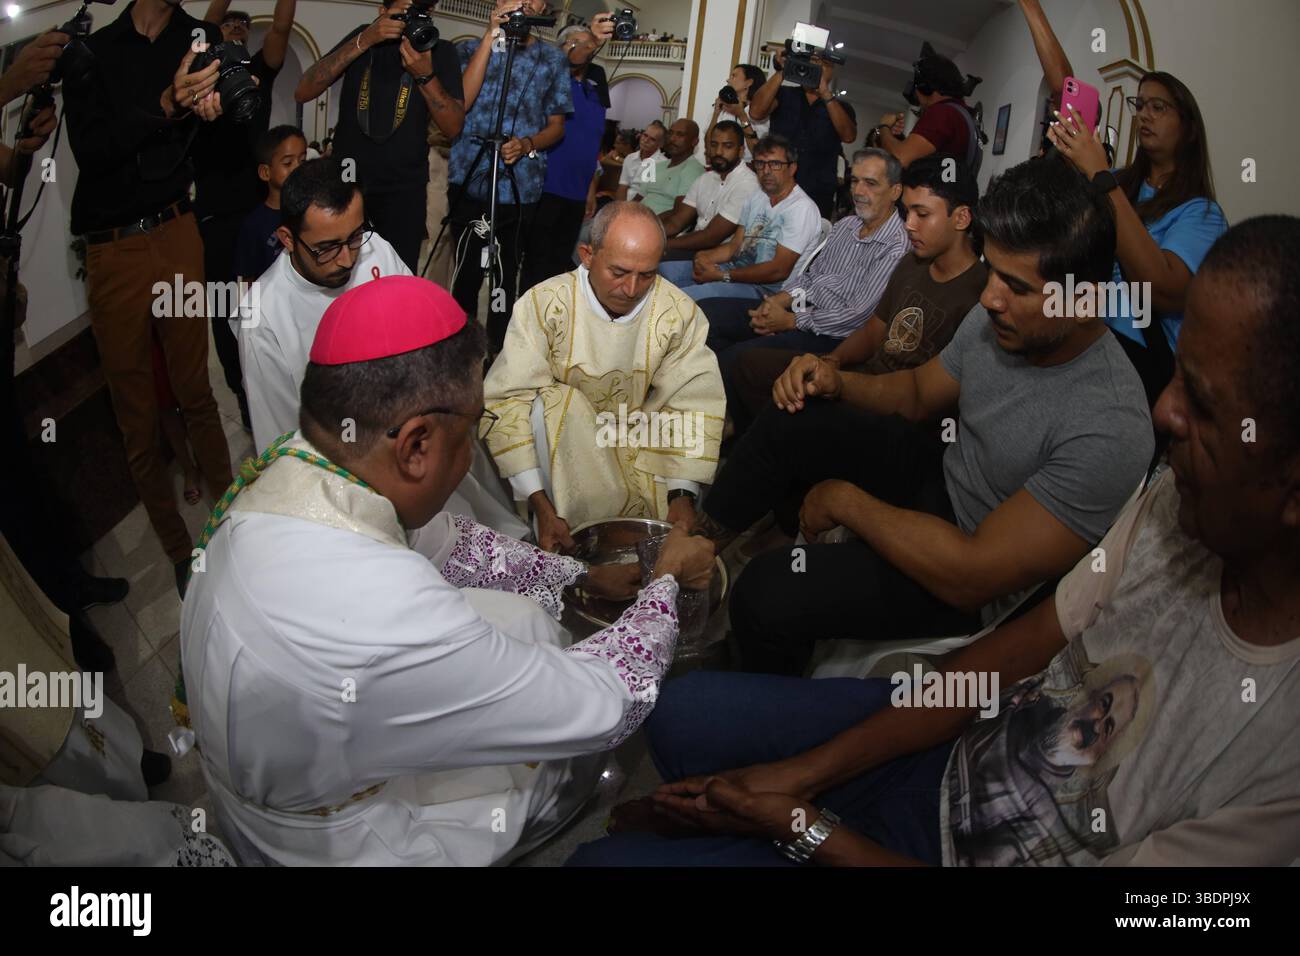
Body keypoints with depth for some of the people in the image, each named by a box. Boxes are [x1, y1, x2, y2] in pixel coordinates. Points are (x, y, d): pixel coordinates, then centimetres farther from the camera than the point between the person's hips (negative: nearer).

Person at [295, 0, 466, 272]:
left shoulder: (440, 51, -3)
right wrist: (363, 42, -19)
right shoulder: (364, 36, 0)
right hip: (346, 179, 2)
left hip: (403, 187, -1)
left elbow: (454, 127, -11)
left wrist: (425, 75, -26)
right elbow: (303, 92, -11)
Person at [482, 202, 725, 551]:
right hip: (557, 452, -1)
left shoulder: (680, 313, -12)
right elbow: (507, 400, -21)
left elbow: (693, 405, -9)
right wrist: (541, 506, -29)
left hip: (638, 452, 1)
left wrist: (683, 495, -20)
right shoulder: (545, 304, -18)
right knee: (553, 401, -32)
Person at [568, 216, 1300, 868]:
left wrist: (805, 826, -12)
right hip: (958, 754, 5)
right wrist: (802, 772, -6)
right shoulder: (1179, 500, -16)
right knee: (684, 710, 6)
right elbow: (1025, 646, -6)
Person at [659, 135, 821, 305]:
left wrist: (722, 275, -19)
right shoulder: (757, 198, 15)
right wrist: (705, 257, -8)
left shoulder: (801, 208, -14)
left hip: (765, 287, -9)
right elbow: (734, 245, 15)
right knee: (662, 270, 2)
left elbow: (779, 270, -20)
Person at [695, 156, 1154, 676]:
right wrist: (838, 382, -12)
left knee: (766, 592, -22)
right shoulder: (998, 320, -11)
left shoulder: (1110, 432, -34)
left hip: (974, 587, -7)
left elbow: (971, 577, -33)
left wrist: (845, 501, -23)